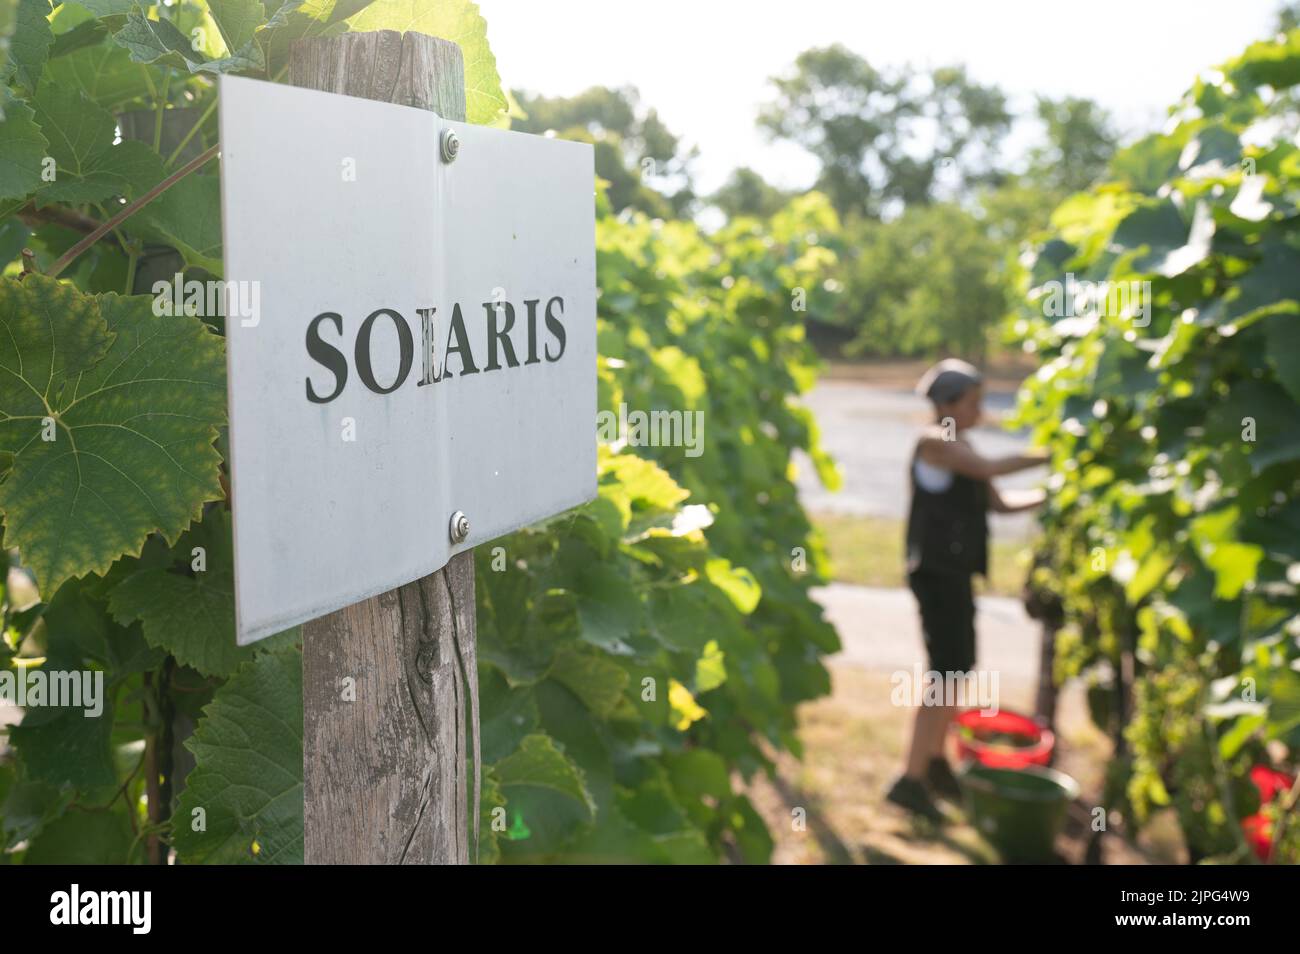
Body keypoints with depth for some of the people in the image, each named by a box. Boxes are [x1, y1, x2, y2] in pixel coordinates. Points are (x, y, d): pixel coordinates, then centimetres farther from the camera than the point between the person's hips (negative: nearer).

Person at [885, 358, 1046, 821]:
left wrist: (1051, 495, 4)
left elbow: (999, 503, 15)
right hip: (936, 571, -10)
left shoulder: (961, 447, 16)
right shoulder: (935, 441, -12)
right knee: (947, 671, -11)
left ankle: (935, 764, 30)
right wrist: (1047, 455, -19)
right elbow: (991, 468, -25)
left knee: (958, 668, 16)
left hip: (955, 571, 10)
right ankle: (911, 779, -7)